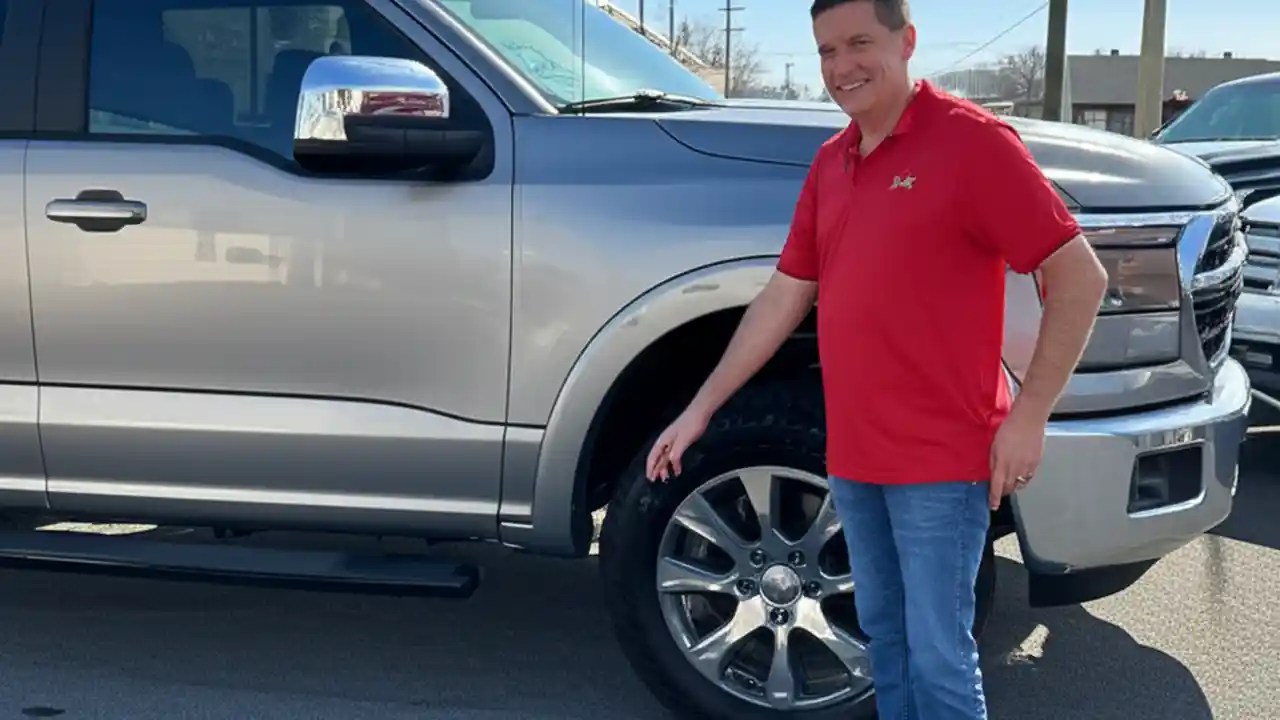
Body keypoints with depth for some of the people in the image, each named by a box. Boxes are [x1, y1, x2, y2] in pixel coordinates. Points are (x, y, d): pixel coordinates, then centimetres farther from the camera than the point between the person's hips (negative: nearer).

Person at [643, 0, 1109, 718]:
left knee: (939, 656, -1)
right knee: (885, 639, 17)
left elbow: (1080, 276, -12)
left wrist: (1028, 416, -15)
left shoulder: (972, 140, -10)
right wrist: (701, 409, 13)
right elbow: (785, 296, 15)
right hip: (853, 457, 7)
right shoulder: (831, 162, 11)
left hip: (941, 460, -7)